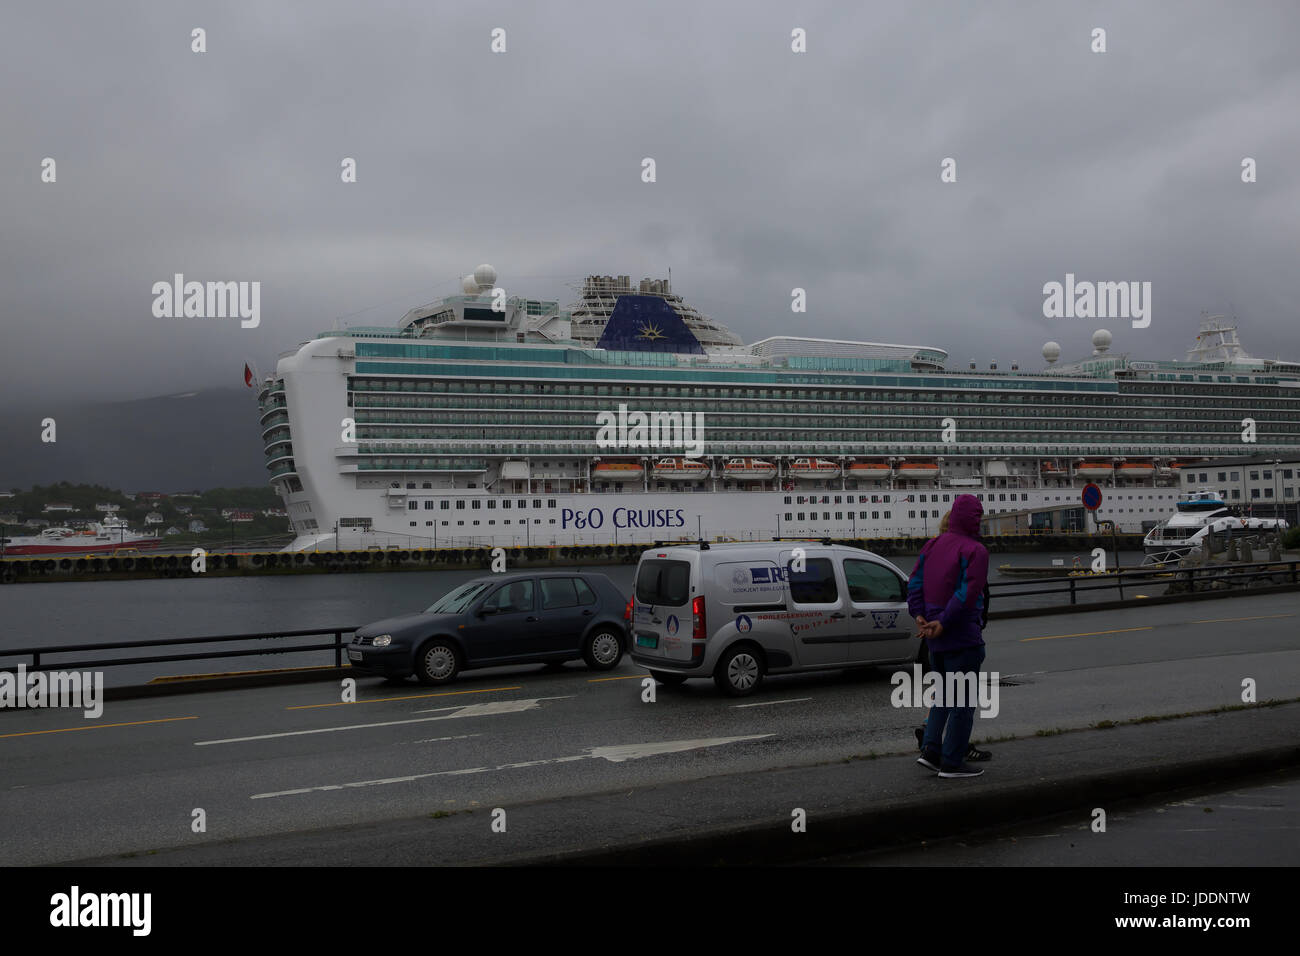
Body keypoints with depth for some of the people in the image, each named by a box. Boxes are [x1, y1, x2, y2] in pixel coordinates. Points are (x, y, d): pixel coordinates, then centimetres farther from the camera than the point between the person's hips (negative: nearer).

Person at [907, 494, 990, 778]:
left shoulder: (933, 545, 9)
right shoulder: (975, 550, -13)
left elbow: (915, 583, 3)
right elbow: (968, 593, -23)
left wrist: (920, 616, -5)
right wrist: (943, 623, -21)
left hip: (937, 639, 7)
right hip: (963, 637, -7)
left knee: (944, 694, 20)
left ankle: (930, 749, 11)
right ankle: (952, 762, 5)